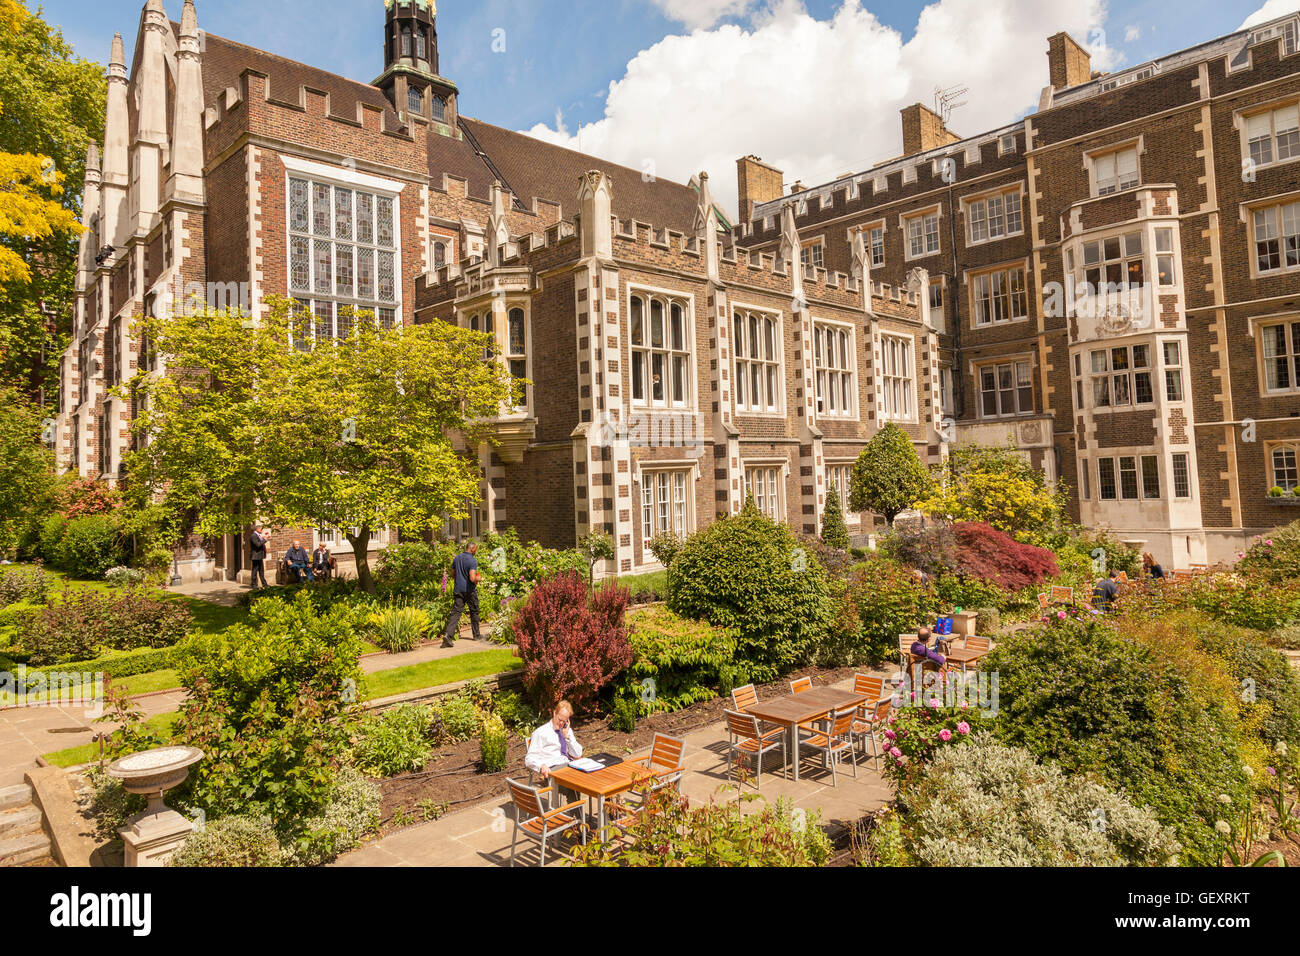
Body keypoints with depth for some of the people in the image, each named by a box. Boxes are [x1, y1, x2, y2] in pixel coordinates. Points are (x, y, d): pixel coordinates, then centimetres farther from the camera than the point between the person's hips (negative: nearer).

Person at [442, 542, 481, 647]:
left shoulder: (457, 558, 5)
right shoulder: (473, 561, -16)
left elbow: (452, 574, 13)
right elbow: (472, 578, -23)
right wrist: (479, 579, -3)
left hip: (459, 590, 5)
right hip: (470, 590, -5)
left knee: (456, 612, -1)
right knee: (474, 612, 13)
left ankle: (448, 635, -17)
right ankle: (476, 635, 24)